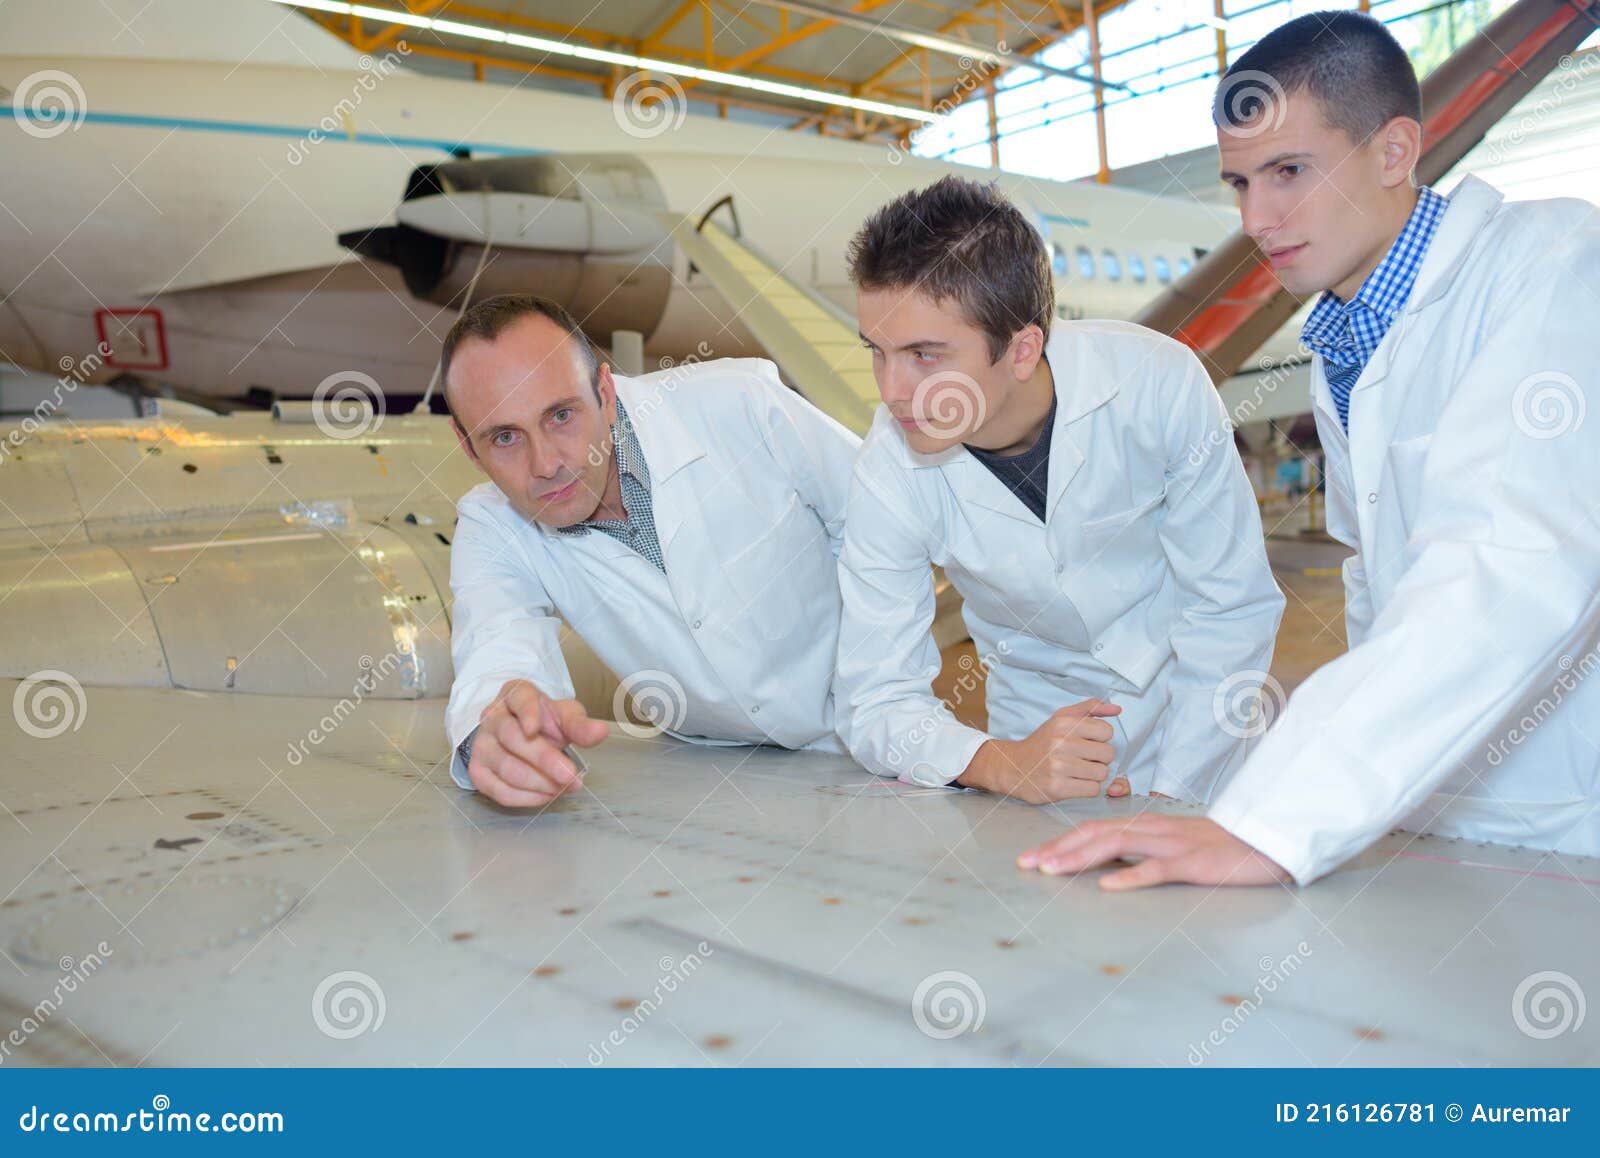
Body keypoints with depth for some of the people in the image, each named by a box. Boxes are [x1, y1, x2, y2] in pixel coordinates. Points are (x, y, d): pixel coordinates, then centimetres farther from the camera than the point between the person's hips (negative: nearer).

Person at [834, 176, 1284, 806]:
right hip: (1040, 725, 1)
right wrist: (1006, 766, -35)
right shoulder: (890, 476, -20)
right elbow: (877, 705, -16)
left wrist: (1169, 795, -18)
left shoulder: (1159, 384, -22)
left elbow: (1232, 609, -11)